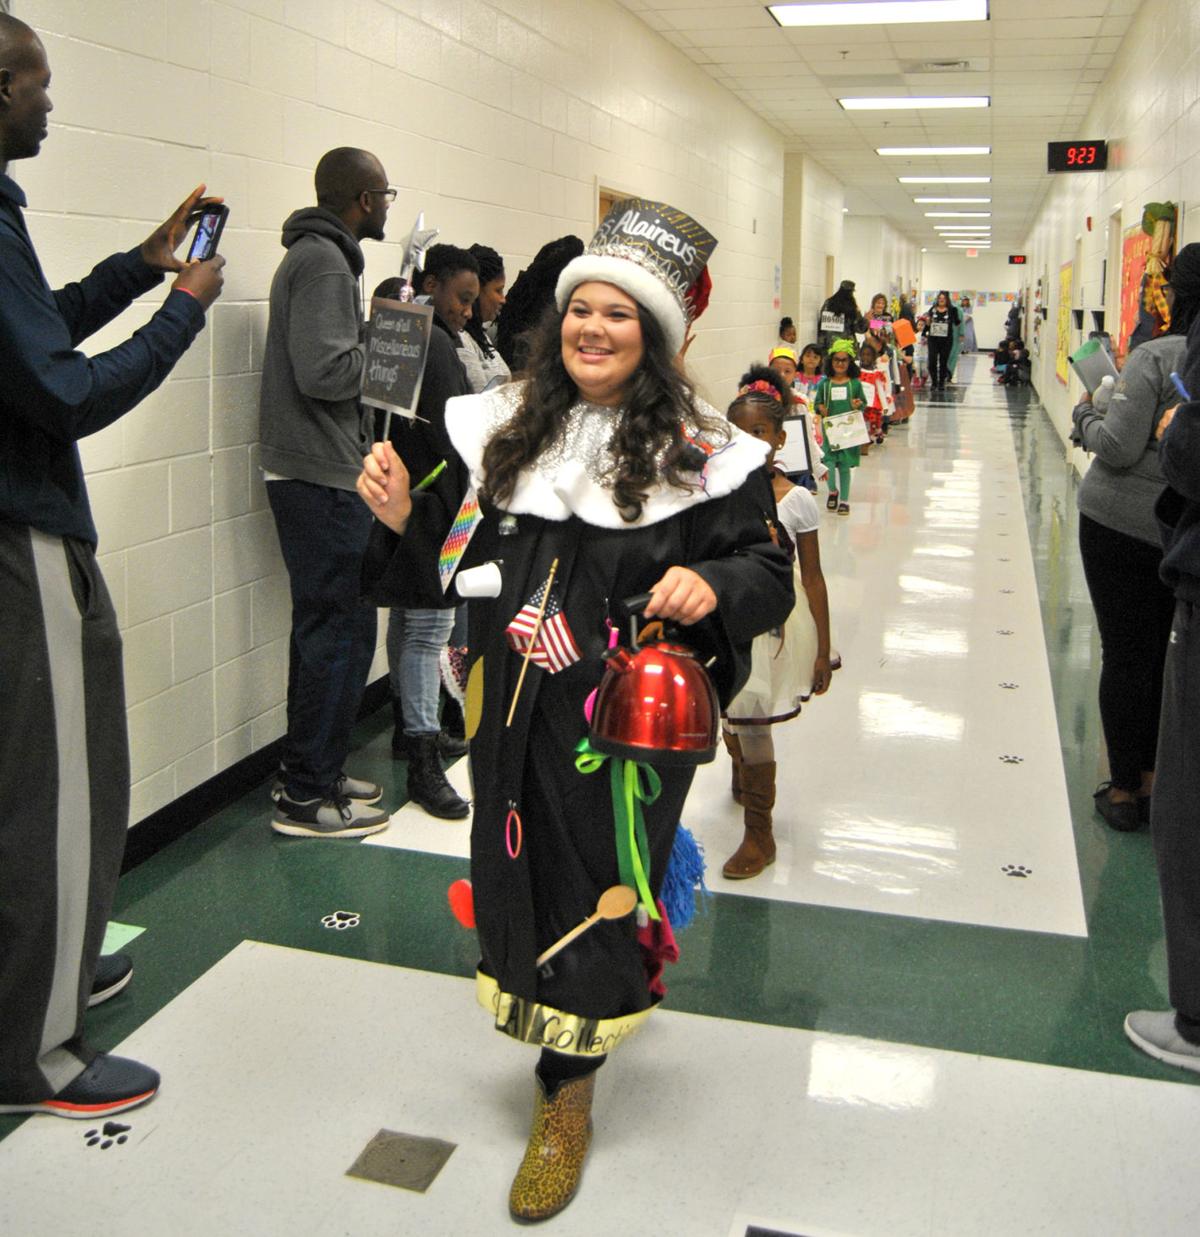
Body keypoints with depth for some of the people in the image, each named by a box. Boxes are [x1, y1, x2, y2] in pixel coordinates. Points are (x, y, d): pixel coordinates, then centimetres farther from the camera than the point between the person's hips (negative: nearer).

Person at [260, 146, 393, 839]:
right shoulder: (324, 263, -14)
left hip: (312, 475, 11)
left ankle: (309, 774, 27)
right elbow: (324, 371, -24)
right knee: (343, 630, -5)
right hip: (324, 478, -11)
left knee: (324, 627, 16)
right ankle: (309, 796, 4)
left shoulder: (315, 255, 19)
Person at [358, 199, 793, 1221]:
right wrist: (405, 519, -10)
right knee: (521, 875, 15)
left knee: (597, 883, 5)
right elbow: (463, 554, 9)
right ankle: (617, 992, 47)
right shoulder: (509, 427, 4)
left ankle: (566, 1098, 27)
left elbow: (769, 573, -6)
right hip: (514, 705, 5)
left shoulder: (696, 450, -8)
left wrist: (714, 585, -26)